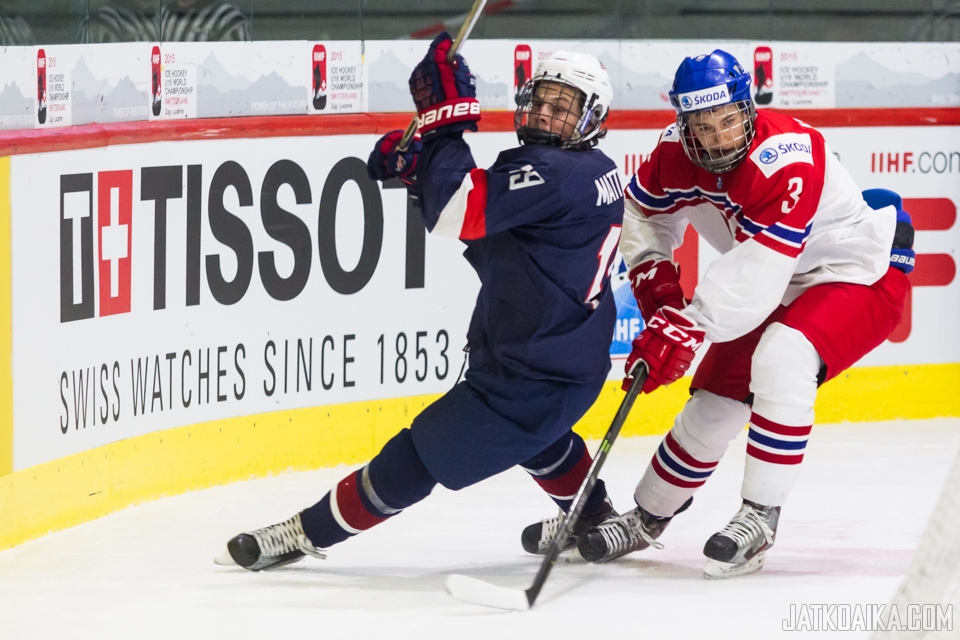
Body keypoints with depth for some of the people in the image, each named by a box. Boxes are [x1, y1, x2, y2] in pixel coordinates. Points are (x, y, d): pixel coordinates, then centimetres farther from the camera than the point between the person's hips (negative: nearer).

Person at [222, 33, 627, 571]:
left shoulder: (554, 172, -25)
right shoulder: (594, 171, 6)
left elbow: (455, 215, -36)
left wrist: (446, 119, -27)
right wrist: (417, 161, -3)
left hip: (532, 378, -11)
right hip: (577, 360, 11)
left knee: (416, 460, 0)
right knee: (535, 434, 42)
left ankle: (309, 533, 10)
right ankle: (597, 522, 60)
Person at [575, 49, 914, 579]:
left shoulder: (787, 159, -34)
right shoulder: (677, 153, -12)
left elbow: (756, 273, -39)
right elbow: (641, 211, 10)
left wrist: (687, 326, -41)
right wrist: (655, 278, -7)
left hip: (862, 275, -7)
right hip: (774, 292, 7)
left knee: (781, 359, -33)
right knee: (713, 403, 6)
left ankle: (760, 519, -23)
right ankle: (645, 520, 28)